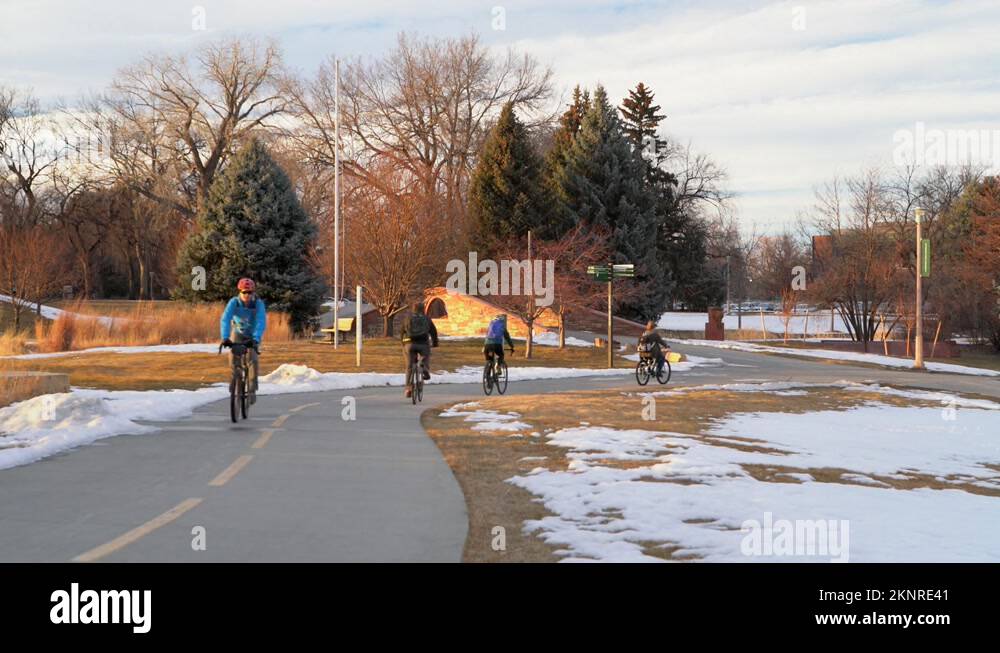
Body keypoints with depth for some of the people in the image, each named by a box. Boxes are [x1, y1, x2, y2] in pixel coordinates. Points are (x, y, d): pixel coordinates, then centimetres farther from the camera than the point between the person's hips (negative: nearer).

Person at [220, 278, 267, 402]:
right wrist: (225, 338, -49)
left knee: (253, 359, -22)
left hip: (253, 335, -1)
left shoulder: (258, 304, -28)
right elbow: (225, 319, -35)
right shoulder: (234, 302, -25)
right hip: (238, 333, 1)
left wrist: (255, 339, -52)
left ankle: (253, 389, -8)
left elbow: (261, 322, -37)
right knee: (233, 358, -18)